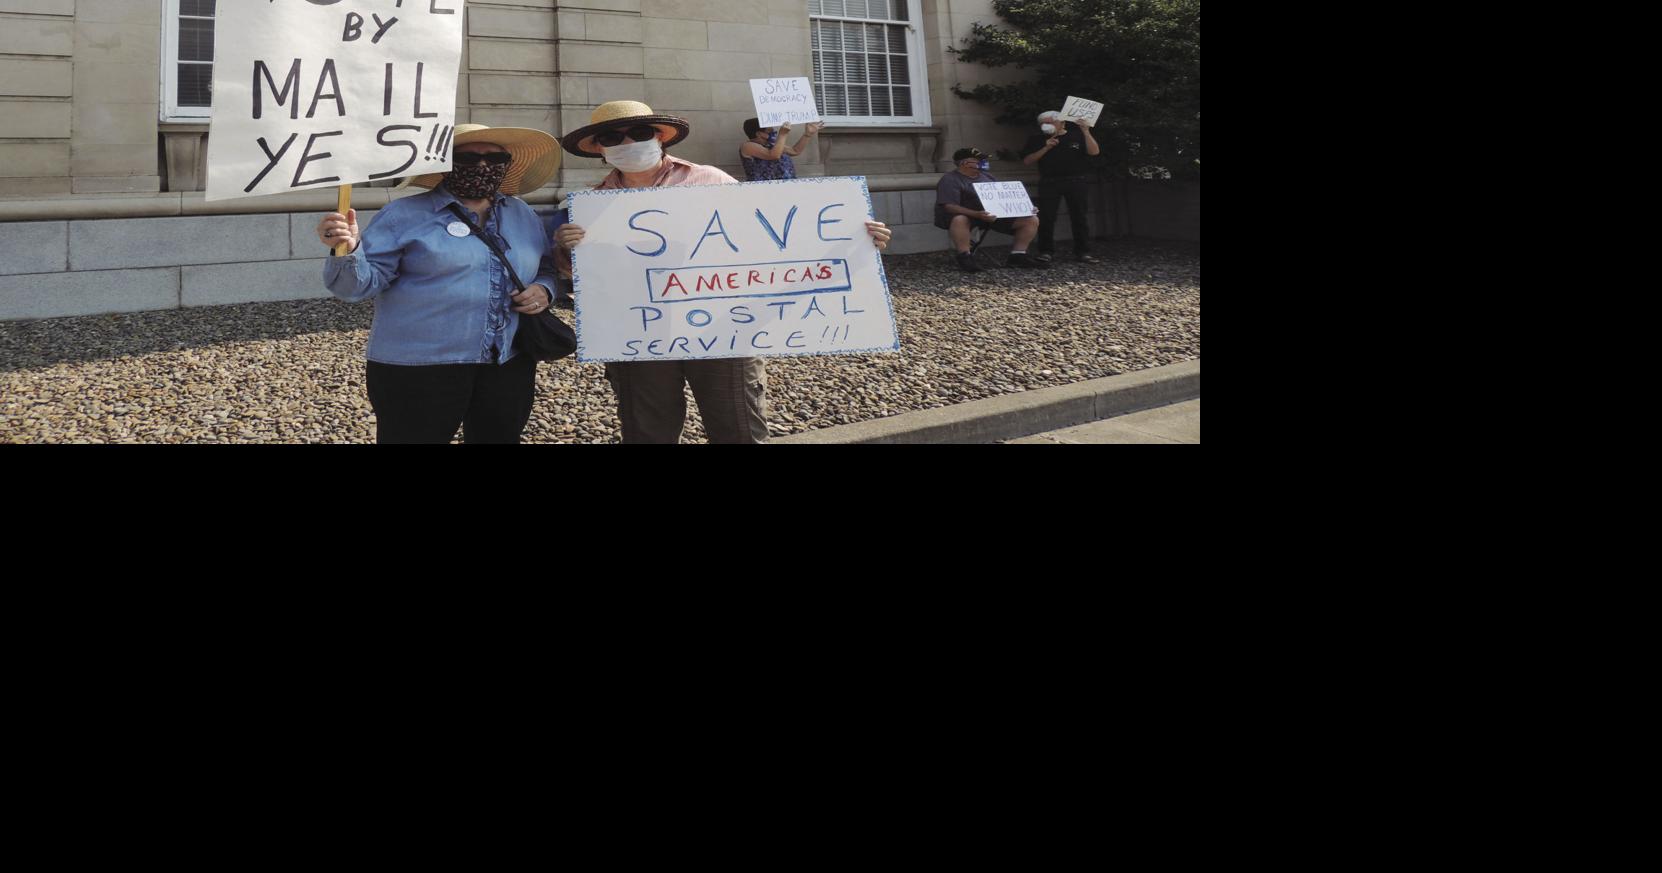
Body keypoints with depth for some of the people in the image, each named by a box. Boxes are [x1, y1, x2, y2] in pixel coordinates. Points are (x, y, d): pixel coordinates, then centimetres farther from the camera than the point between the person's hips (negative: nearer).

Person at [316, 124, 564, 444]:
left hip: (509, 367, 5)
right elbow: (362, 283, -8)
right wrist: (348, 250, -29)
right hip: (418, 369, -4)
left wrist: (543, 289, -2)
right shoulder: (405, 215, -4)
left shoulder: (523, 215, 11)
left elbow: (550, 268, 20)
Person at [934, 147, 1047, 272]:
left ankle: (1018, 255, 0)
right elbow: (949, 206, -22)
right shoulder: (950, 180, -9)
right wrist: (977, 214, -36)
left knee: (1032, 220, -5)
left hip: (995, 215, 6)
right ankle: (965, 256, -31)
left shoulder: (987, 176, 16)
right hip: (965, 215, -6)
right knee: (959, 220, -45)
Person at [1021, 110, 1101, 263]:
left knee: (1080, 217, 0)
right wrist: (1046, 148, -10)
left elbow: (1094, 152, -8)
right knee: (1046, 218, -2)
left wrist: (1086, 132, -18)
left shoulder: (1077, 135, 3)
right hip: (1049, 183, 1)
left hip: (1077, 181, -1)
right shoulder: (1036, 140, 7)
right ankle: (1045, 251, 6)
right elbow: (1027, 161, -1)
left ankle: (1083, 252, 5)